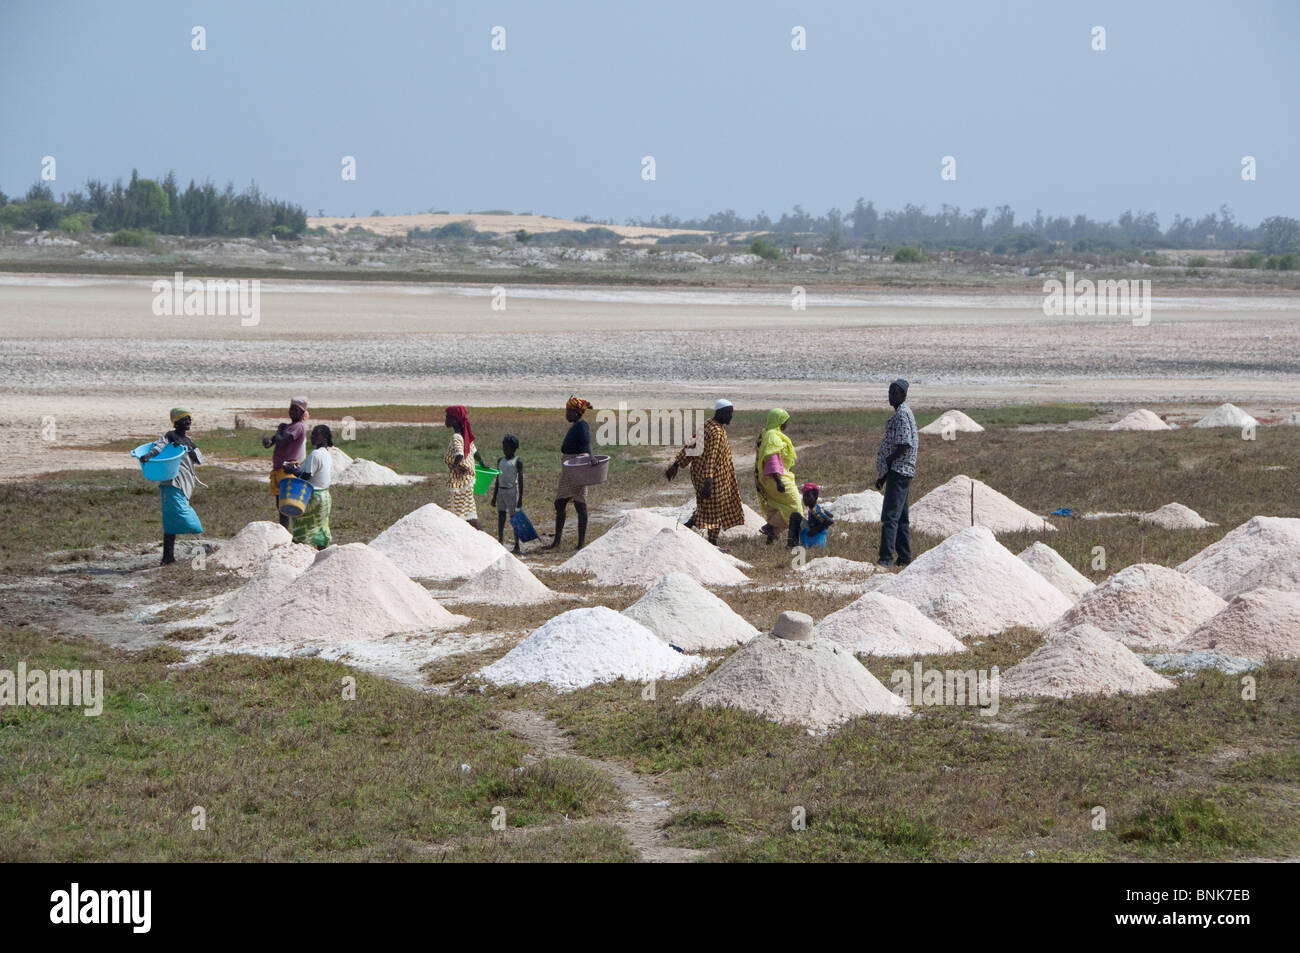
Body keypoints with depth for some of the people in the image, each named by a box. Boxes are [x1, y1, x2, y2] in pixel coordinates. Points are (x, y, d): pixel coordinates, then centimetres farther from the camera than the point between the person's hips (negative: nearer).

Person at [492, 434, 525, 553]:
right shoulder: (500, 461, 11)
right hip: (501, 491, 5)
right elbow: (498, 479, 16)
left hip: (511, 491, -5)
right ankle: (500, 543, 11)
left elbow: (520, 480, -6)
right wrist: (494, 497, 14)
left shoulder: (517, 462, -4)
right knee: (500, 518, 5)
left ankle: (517, 545, 3)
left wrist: (520, 498, -10)